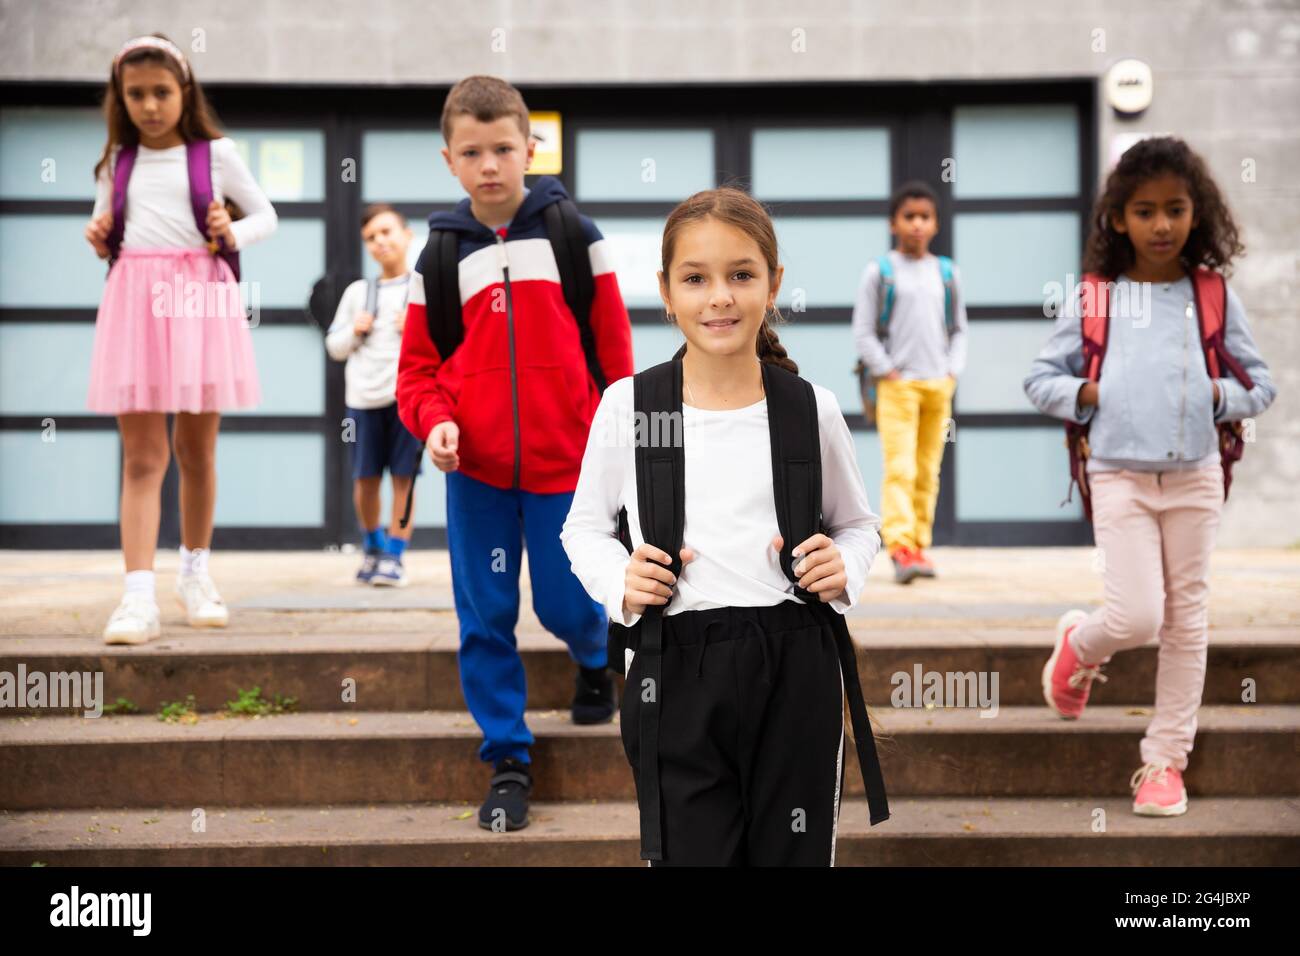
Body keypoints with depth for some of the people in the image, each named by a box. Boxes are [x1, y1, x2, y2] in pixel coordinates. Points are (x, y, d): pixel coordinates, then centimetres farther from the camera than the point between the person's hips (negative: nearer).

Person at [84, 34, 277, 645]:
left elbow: (266, 215, 12)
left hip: (200, 296, -1)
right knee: (142, 457, -6)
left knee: (197, 450, 9)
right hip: (134, 301, 1)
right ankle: (138, 598, -12)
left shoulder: (215, 153, 5)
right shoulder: (116, 162, 11)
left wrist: (233, 234, -8)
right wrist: (100, 239, -1)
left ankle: (195, 574, 27)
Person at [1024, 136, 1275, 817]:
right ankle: (1078, 646, 25)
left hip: (1195, 477, 2)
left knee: (1186, 621, 6)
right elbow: (1039, 378, 7)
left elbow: (1260, 382, 9)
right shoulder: (1095, 301, 0)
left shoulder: (1215, 295, 3)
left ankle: (1165, 759, 18)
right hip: (1119, 477, -2)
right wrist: (1084, 395, -9)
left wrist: (1222, 397, -9)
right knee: (1136, 617, -11)